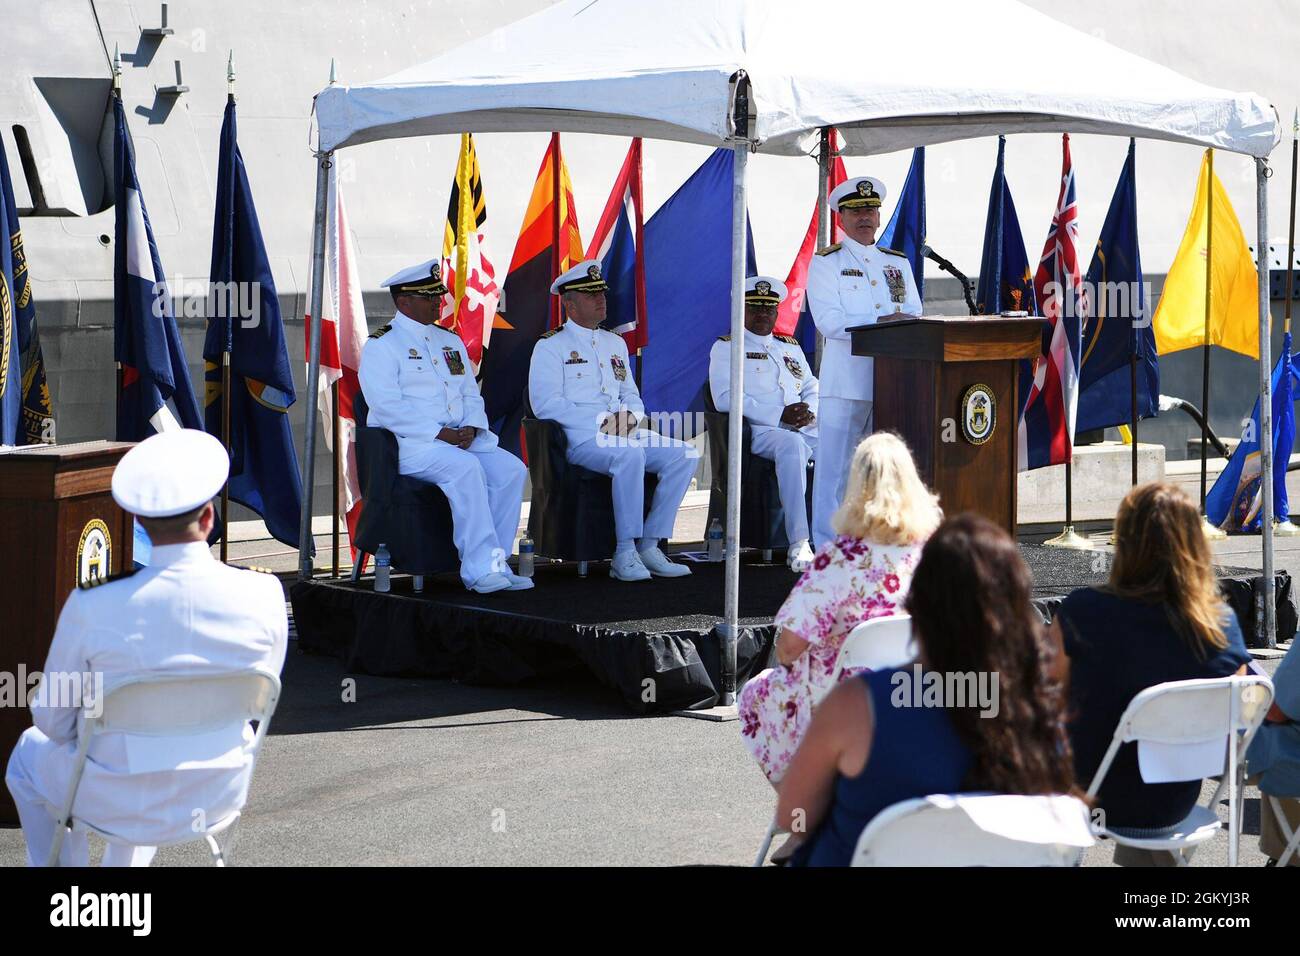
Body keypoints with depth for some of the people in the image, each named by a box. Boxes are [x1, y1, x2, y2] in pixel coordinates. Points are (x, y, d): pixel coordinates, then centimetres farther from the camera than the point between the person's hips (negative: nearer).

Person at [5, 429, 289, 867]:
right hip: (221, 794, 3)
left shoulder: (92, 607, -23)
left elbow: (52, 718, -9)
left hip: (118, 801, -3)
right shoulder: (263, 596, -17)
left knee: (30, 754, 32)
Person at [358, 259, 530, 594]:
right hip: (408, 444, -7)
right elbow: (388, 407, -13)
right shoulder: (381, 346, -1)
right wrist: (440, 434, -19)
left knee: (511, 469, -18)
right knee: (466, 467, -34)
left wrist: (470, 429, -4)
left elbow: (471, 396, 19)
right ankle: (482, 569, -33)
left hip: (462, 440, 7)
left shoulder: (451, 342, 22)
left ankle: (493, 567, -17)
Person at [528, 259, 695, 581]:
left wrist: (630, 416, -2)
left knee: (685, 453, -14)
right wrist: (602, 422, -17)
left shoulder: (615, 343, 23)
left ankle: (649, 547, -15)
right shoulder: (550, 346, 1)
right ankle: (625, 554, -31)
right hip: (579, 439, -7)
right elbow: (545, 404, -10)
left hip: (625, 434, 7)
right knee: (630, 455, -37)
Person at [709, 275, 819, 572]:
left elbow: (812, 388, 22)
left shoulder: (790, 347, 29)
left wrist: (810, 412, -4)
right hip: (759, 432, -5)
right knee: (792, 445, -40)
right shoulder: (726, 348, 10)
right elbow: (725, 397, -5)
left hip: (805, 428, 5)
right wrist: (779, 417, -13)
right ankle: (798, 544, -44)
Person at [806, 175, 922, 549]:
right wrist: (881, 321, -18)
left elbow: (915, 317, 10)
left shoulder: (898, 263, 19)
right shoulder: (825, 262, 3)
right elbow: (829, 321, -10)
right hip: (845, 381, -5)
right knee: (835, 469, -4)